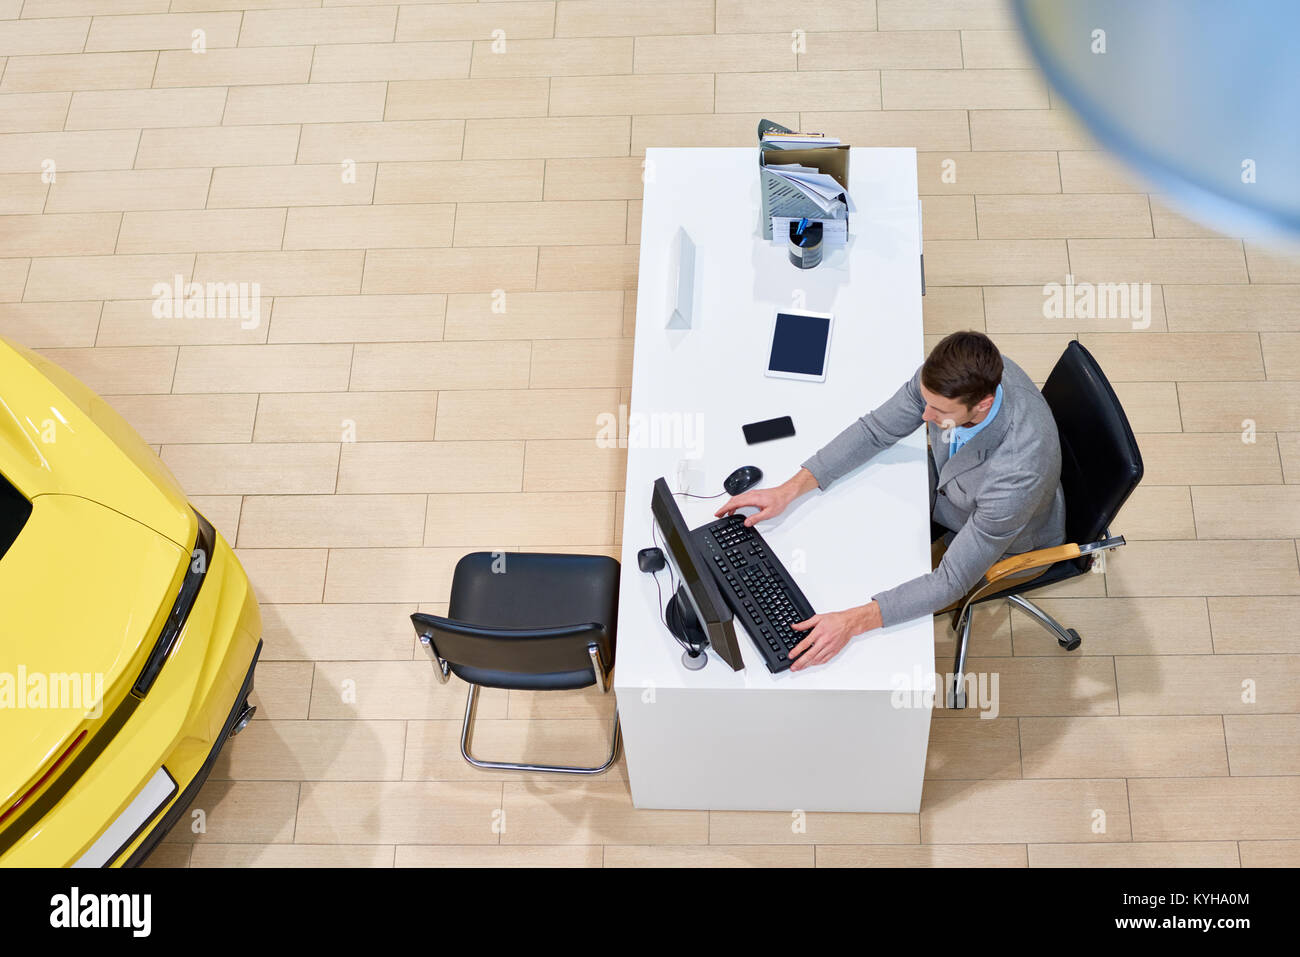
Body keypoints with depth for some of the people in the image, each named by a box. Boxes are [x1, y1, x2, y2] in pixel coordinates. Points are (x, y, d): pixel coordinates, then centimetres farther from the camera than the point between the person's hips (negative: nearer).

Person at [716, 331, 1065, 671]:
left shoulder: (1019, 470, -46)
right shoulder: (952, 374, -29)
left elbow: (952, 582, -37)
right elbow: (876, 429, -13)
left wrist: (852, 622, -44)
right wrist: (789, 489, -21)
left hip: (1007, 543, -5)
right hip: (948, 484, 5)